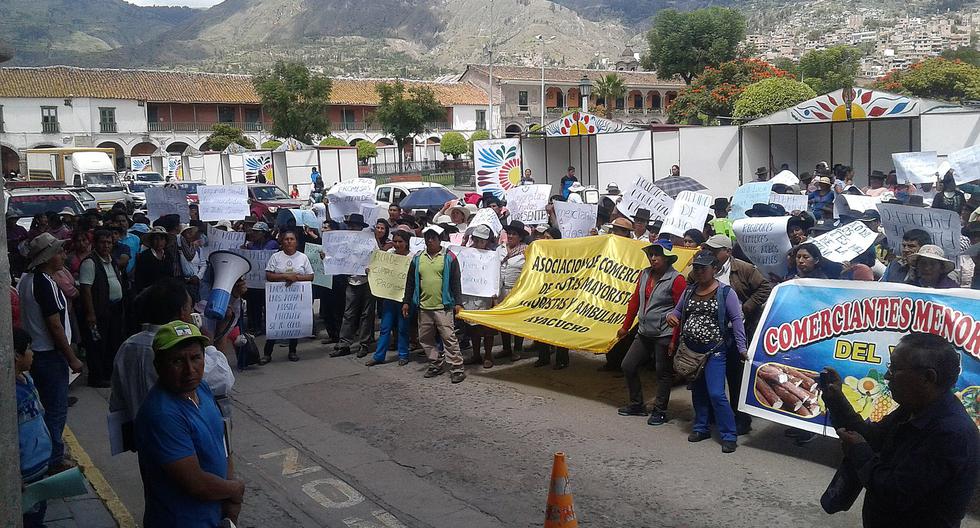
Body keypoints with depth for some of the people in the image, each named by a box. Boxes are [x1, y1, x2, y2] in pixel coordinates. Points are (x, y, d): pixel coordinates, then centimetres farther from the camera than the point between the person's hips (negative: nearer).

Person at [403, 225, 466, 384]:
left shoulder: (449, 257, 0)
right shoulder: (417, 258, 11)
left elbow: (455, 282, -2)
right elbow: (410, 282, 15)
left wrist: (458, 303, -8)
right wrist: (406, 302, 11)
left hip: (443, 306, -5)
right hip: (423, 306, 5)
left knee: (449, 338, -8)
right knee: (425, 338, 10)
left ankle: (457, 368, -2)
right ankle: (436, 364, 24)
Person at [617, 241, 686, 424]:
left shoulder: (676, 280, -13)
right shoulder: (645, 275, 7)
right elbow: (635, 301, 14)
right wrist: (625, 327, 17)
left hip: (664, 336, -7)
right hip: (644, 333, 7)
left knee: (663, 373, 5)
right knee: (628, 366, 9)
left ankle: (659, 411, 19)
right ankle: (637, 405, 25)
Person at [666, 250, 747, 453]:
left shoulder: (725, 292, -7)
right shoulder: (689, 291, 8)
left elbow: (736, 320, -8)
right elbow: (678, 310, 19)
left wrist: (741, 348, -13)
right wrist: (671, 316, -6)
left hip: (714, 350, -6)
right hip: (690, 349, 6)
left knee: (716, 394, -10)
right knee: (698, 390, 15)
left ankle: (729, 435, 1)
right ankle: (701, 428, 29)